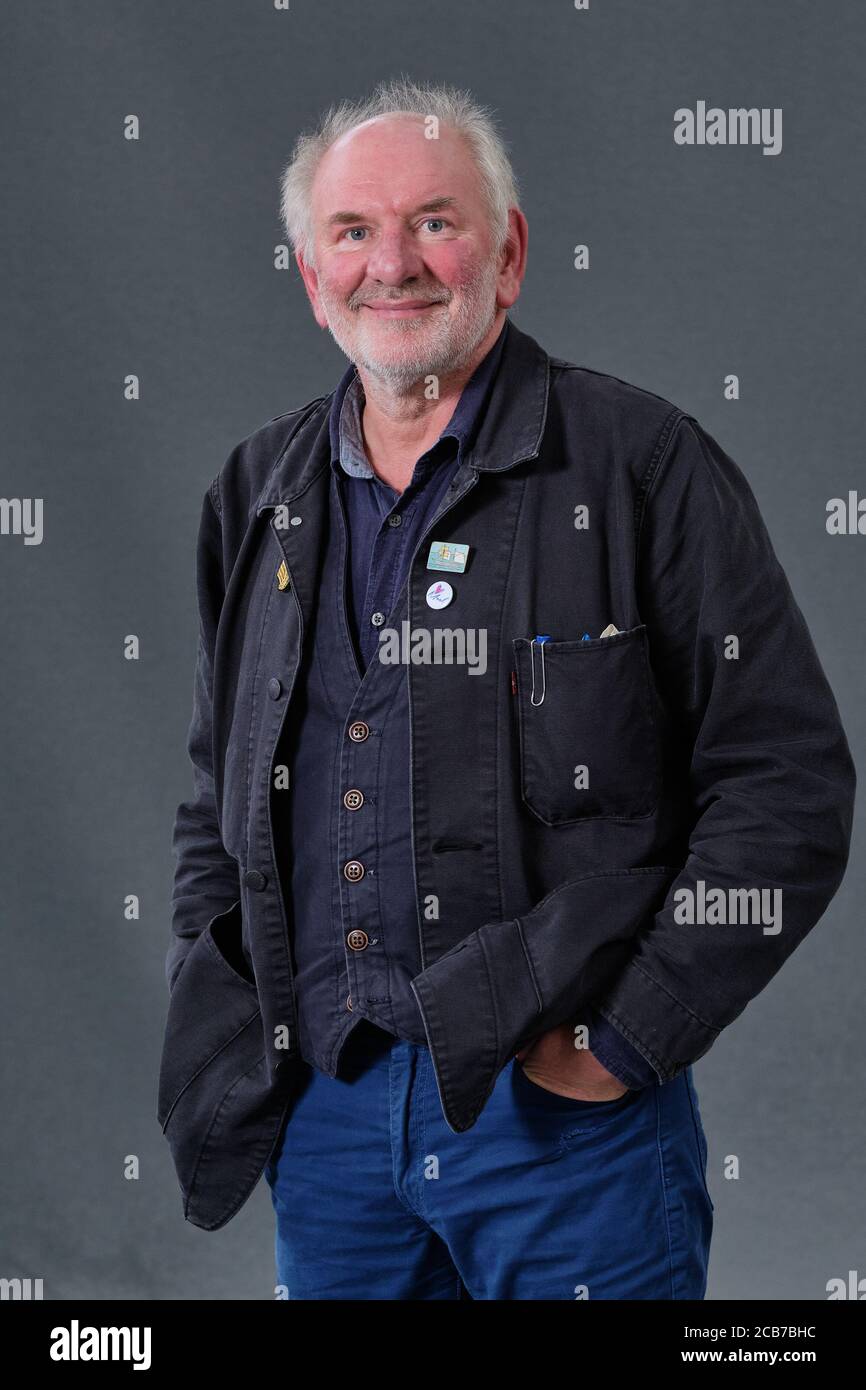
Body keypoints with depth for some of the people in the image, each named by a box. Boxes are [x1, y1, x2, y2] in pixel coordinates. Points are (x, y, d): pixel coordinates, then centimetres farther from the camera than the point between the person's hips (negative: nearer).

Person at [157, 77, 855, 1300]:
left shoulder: (641, 464, -6)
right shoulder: (259, 497, 10)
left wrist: (629, 1035, -12)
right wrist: (217, 1032, 9)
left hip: (571, 1115, -4)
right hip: (322, 1109, 5)